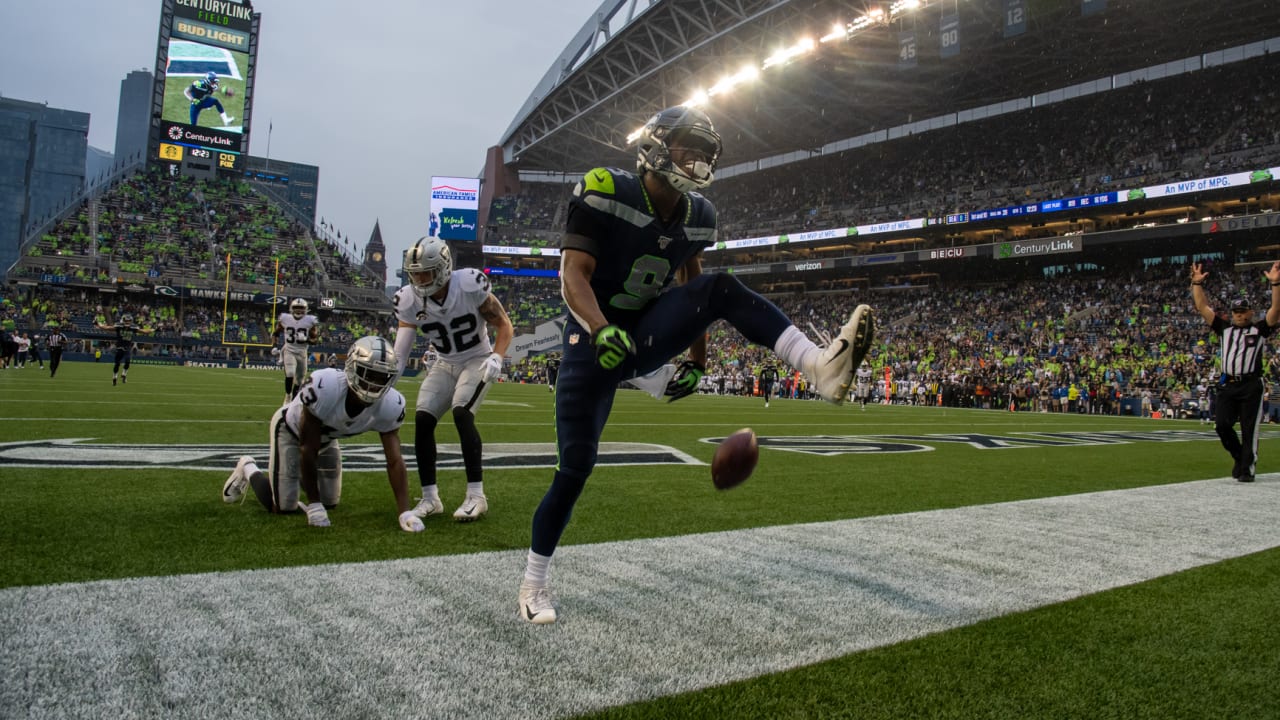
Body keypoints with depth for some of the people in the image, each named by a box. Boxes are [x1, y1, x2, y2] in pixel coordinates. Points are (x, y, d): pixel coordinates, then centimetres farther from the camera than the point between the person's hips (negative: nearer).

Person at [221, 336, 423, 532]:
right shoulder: (323, 387, -43)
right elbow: (308, 450, -32)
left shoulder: (390, 405, -31)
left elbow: (394, 460, -25)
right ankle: (248, 469, 24)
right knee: (283, 507, -4)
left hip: (326, 438, 5)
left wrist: (405, 511, -33)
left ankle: (299, 474, 36)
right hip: (291, 429, -5)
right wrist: (313, 504, -26)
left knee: (330, 502, 10)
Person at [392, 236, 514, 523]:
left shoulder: (470, 286, -23)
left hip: (476, 360, -5)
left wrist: (496, 358, -28)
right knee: (422, 420, -10)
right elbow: (398, 354, -11)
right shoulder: (409, 300, -11)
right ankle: (430, 498, 2)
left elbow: (504, 325, -13)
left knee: (462, 414, -26)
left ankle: (476, 496, -18)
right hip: (444, 365, 5)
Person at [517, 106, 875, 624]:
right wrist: (602, 331, -37)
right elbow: (573, 275, -20)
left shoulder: (697, 215, 2)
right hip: (595, 342, -4)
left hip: (647, 336, 4)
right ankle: (534, 581, 15)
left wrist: (695, 361, 13)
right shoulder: (604, 193, -15)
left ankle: (822, 367, -38)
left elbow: (690, 290, 12)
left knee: (720, 290, -20)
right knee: (576, 466, -5)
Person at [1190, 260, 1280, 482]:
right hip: (1227, 385, 3)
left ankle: (1248, 468, 3)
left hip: (1251, 386, -3)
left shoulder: (1260, 329, 9)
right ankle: (1239, 457, 20)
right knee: (1222, 425, -2)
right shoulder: (1225, 328, 17)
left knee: (1249, 429, -4)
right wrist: (1197, 283, 4)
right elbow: (1203, 307, 12)